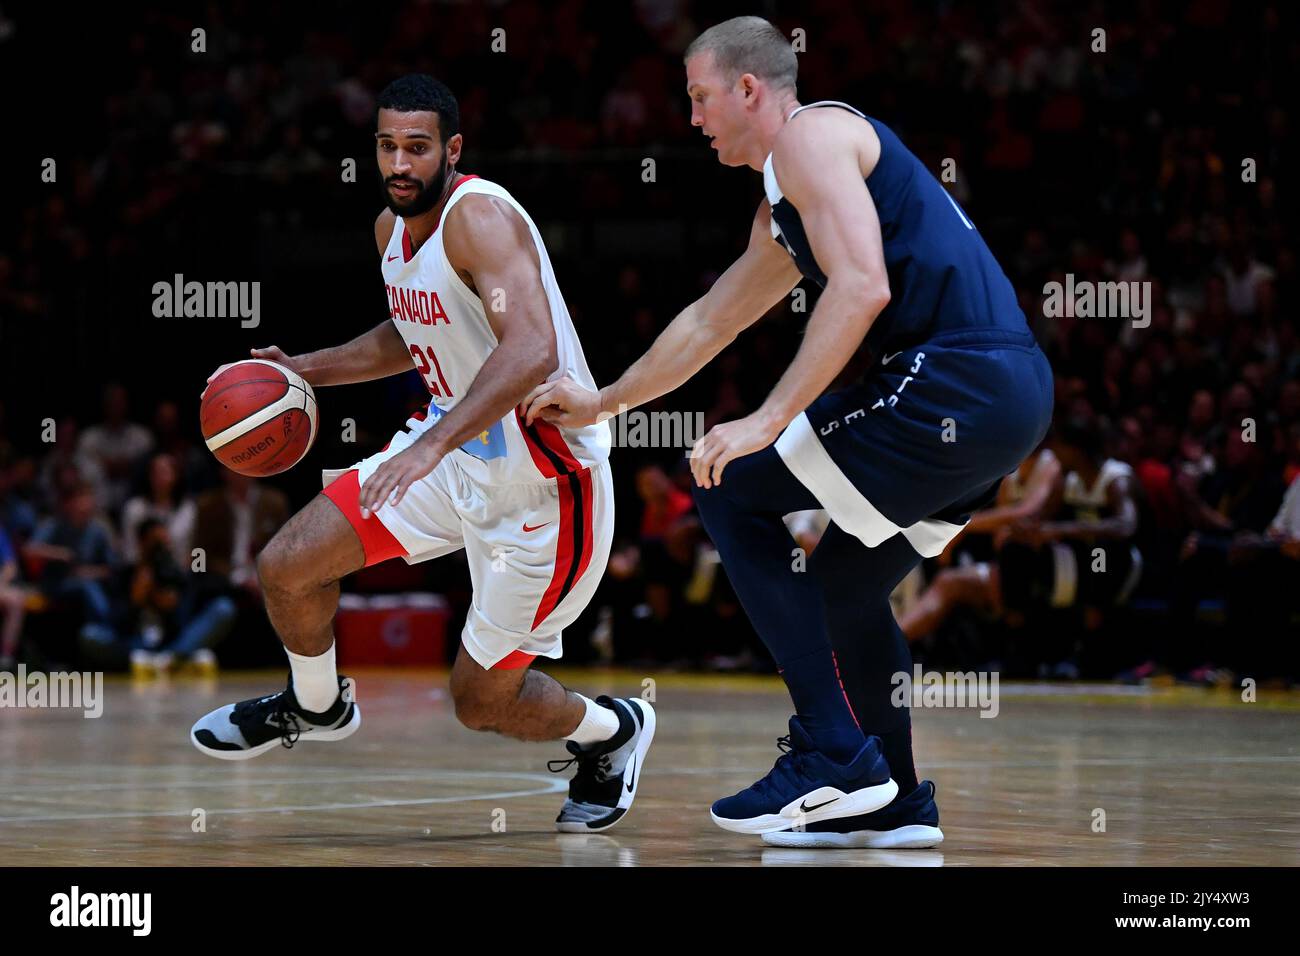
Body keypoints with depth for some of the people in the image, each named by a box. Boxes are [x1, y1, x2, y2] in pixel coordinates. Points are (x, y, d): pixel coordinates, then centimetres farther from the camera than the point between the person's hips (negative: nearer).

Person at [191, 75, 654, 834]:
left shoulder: (481, 216, -24)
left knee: (482, 701, 1)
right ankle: (315, 707, 33)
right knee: (285, 568, 2)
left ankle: (613, 733, 31)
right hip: (458, 450, 8)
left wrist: (431, 445, -45)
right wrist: (304, 371, 14)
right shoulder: (393, 227, 4)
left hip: (543, 482, -8)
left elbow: (531, 352, -38)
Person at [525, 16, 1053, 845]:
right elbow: (709, 322, 39)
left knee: (731, 490, -3)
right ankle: (894, 802, 25)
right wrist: (603, 402, 46)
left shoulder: (811, 136, -4)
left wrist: (768, 421, -17)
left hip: (957, 382, -10)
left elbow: (861, 288, -18)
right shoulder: (782, 211, 27)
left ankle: (834, 755, -7)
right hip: (1011, 398, 10)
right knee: (845, 581, 22)